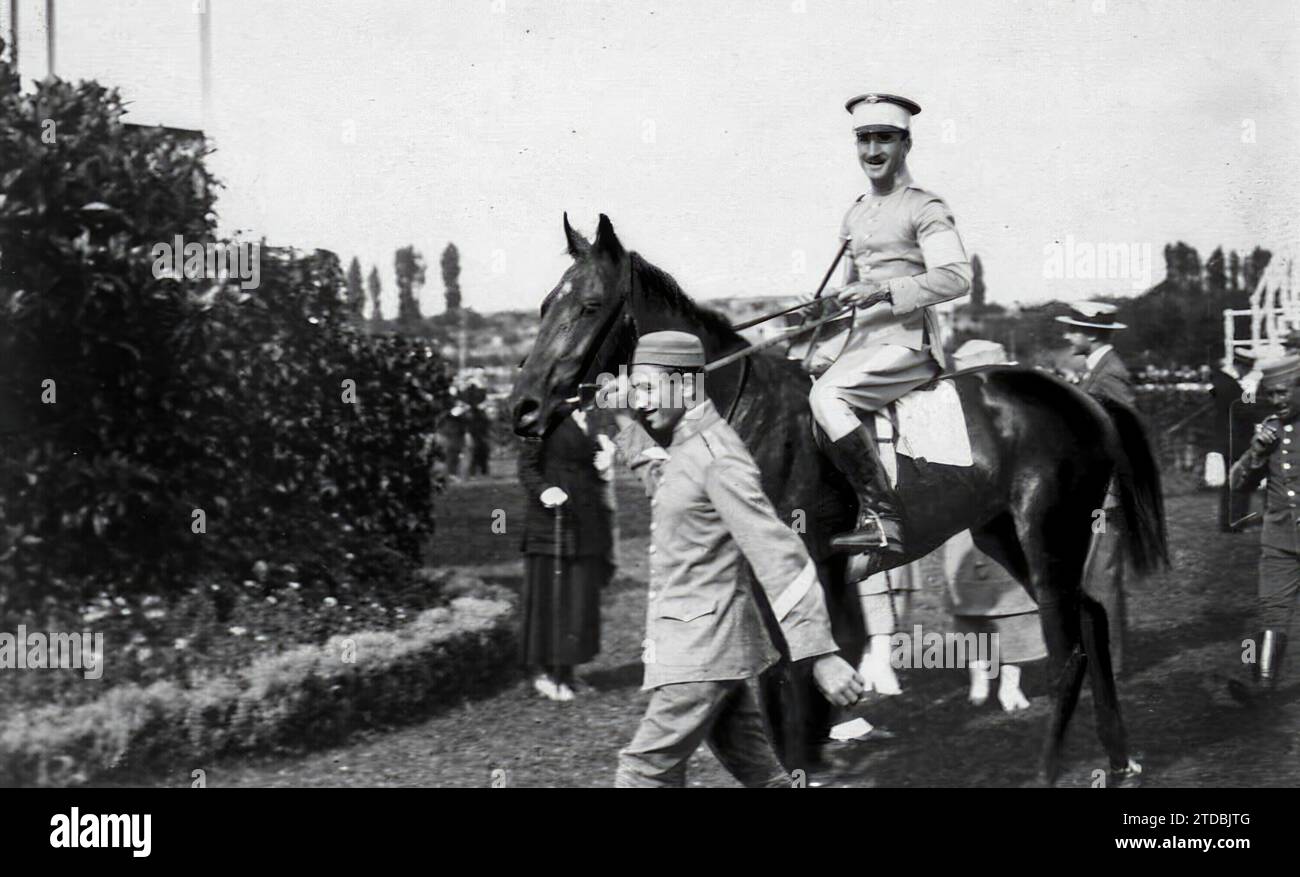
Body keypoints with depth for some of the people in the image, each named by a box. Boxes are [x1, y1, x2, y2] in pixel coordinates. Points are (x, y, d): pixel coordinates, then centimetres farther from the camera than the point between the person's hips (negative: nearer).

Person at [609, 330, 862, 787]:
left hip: (703, 652, -10)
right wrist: (626, 416, 24)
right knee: (759, 771, 14)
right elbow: (655, 479, 39)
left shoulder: (719, 459, -17)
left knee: (644, 773, -7)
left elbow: (778, 556, -22)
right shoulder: (678, 451, 12)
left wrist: (820, 654, -27)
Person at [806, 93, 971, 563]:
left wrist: (884, 291, -23)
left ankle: (883, 519, -27)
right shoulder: (855, 214, 20)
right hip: (863, 342, 8)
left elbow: (956, 277, -16)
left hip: (909, 342, -8)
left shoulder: (924, 208, -3)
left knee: (828, 394, -28)